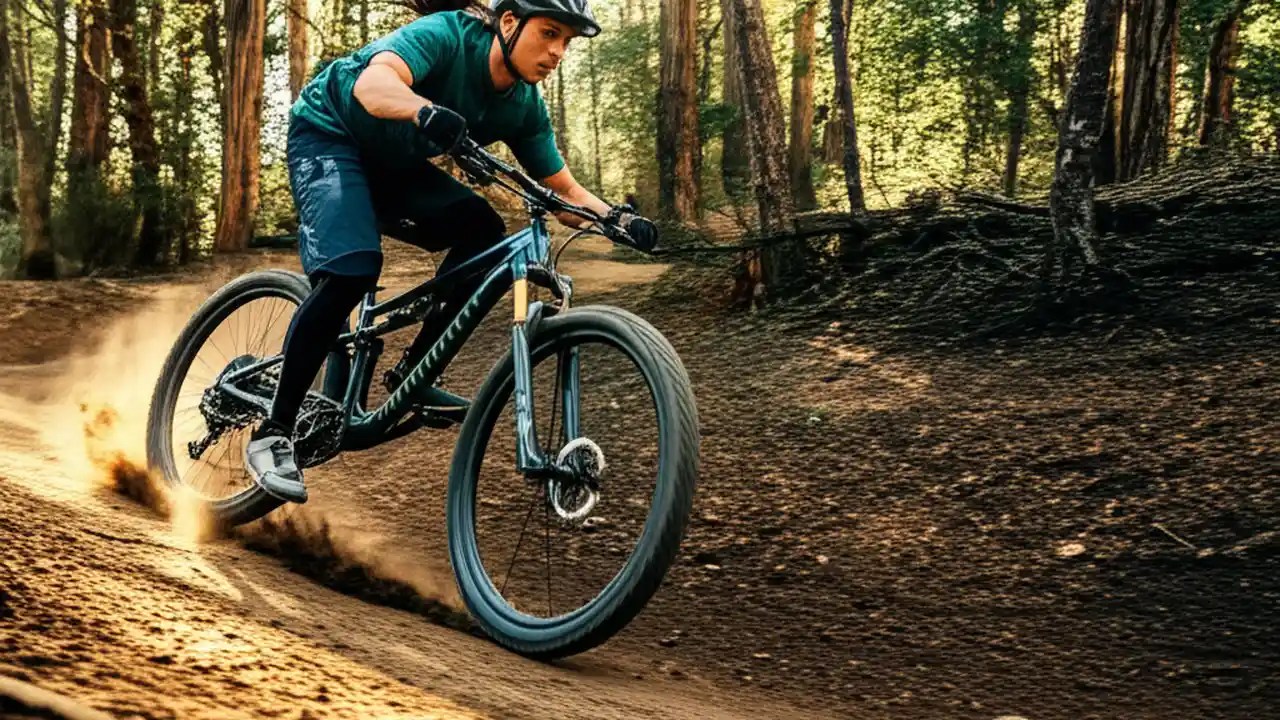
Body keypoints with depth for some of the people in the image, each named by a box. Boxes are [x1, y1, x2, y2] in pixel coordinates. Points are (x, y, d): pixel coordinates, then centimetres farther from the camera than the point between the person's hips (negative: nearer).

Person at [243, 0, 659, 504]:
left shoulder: (524, 106, -7)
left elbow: (565, 193, -3)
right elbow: (371, 82, -45)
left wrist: (616, 217, -22)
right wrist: (425, 111, -65)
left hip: (390, 164, 7)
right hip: (328, 135, -7)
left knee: (482, 231, -13)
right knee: (351, 272, -27)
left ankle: (410, 374, -2)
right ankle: (272, 433, -19)